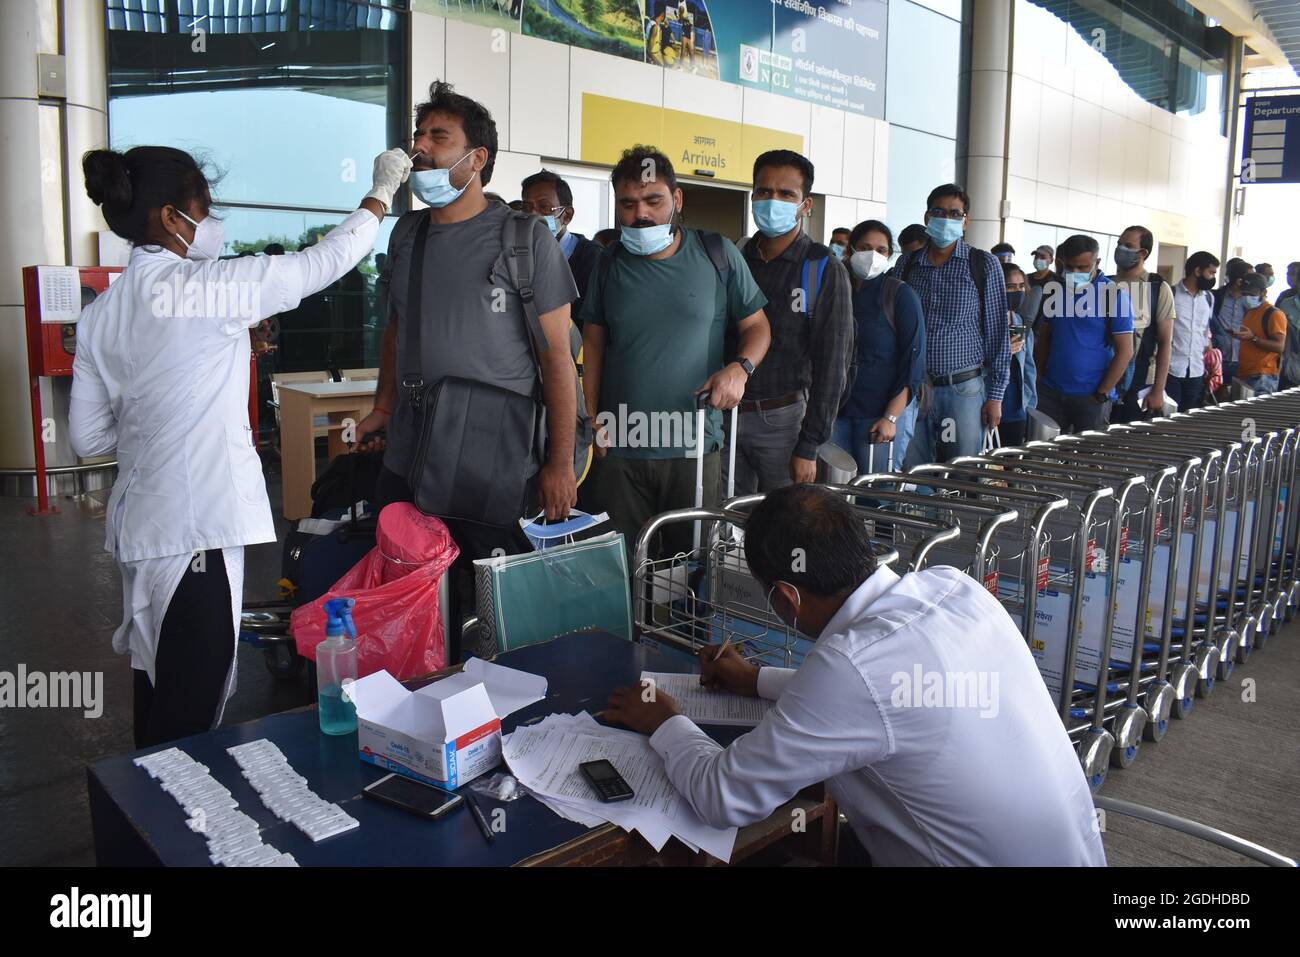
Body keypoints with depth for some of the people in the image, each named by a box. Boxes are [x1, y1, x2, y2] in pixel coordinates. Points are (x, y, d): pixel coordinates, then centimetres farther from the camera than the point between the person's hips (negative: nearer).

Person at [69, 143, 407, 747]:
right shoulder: (206, 287, -13)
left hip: (140, 518, 8)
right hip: (196, 525, -8)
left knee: (161, 689, 22)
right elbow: (325, 261, -4)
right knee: (191, 705, 1)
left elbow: (88, 437, 10)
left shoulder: (100, 314, 8)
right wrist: (382, 191, 9)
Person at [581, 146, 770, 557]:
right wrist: (593, 419, 0)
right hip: (620, 447, 2)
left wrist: (740, 367, -15)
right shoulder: (610, 263, 7)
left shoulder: (717, 254, 1)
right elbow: (593, 342, 10)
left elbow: (756, 326, 6)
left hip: (694, 446, -1)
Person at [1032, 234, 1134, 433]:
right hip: (1050, 392, 4)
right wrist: (1039, 379, 5)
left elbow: (1125, 351, -8)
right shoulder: (1055, 290, 8)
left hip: (1090, 396, -4)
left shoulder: (1114, 295, -6)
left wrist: (1101, 395, -11)